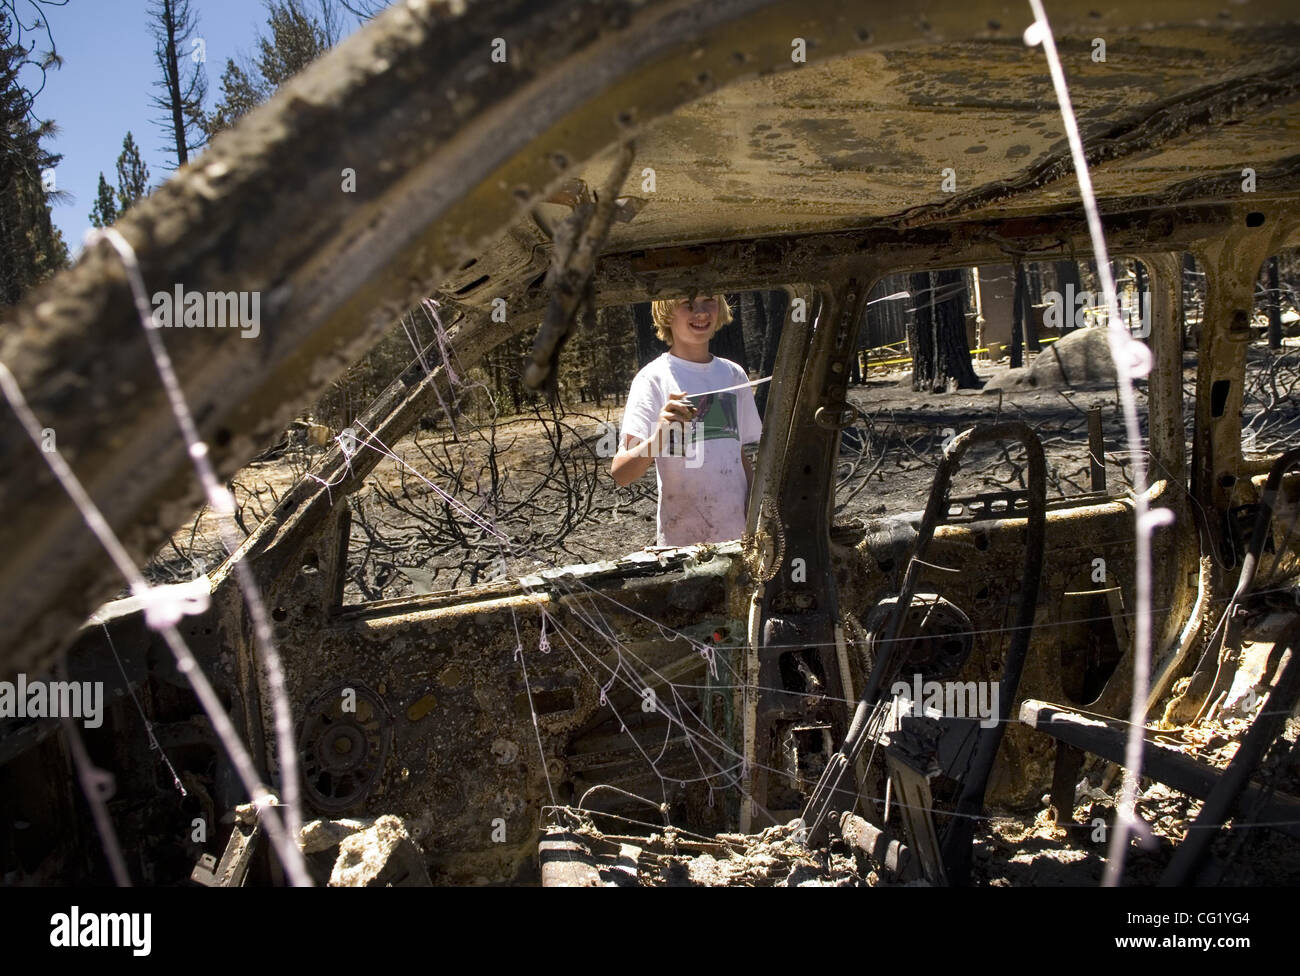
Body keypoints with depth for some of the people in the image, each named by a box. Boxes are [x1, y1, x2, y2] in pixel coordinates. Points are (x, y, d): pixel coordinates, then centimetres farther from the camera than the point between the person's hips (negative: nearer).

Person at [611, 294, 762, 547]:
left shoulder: (734, 375, 8)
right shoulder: (654, 379, -8)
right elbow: (620, 472, -17)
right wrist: (658, 438, -34)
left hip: (738, 536, 4)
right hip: (680, 543, -4)